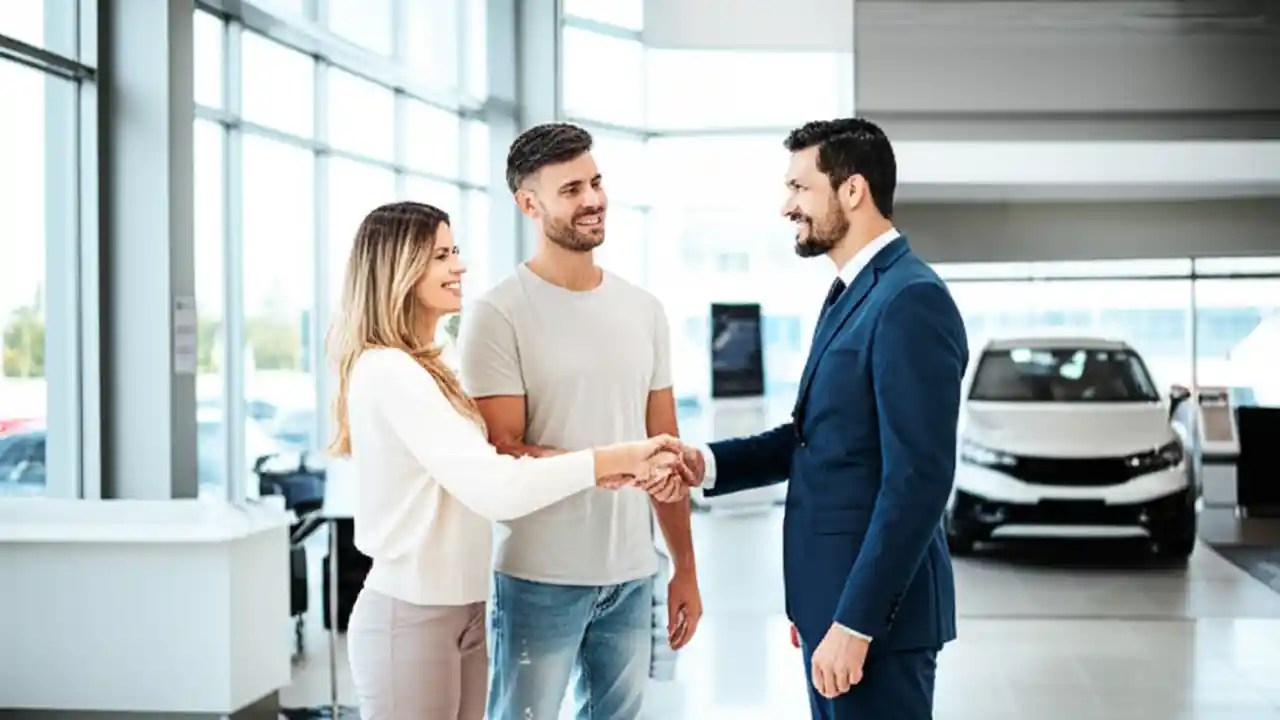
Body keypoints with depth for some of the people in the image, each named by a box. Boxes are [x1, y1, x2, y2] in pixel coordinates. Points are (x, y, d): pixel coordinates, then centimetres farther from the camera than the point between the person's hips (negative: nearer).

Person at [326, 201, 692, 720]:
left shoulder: (425, 368, 13)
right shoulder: (387, 371, -19)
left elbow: (481, 471, 4)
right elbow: (494, 489, -26)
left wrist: (605, 473, -7)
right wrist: (613, 459, -22)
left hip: (464, 609, 9)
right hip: (410, 617, -9)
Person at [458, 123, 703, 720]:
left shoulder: (644, 310, 9)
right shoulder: (497, 315, -7)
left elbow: (665, 451, 12)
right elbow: (501, 456, -11)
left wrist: (685, 569, 11)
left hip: (633, 577, 5)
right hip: (540, 579, -5)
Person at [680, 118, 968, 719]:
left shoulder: (911, 299, -18)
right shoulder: (852, 292, 14)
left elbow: (919, 479, -23)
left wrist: (855, 622, -23)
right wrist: (707, 463, -1)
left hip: (873, 606, -9)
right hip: (834, 598, 10)